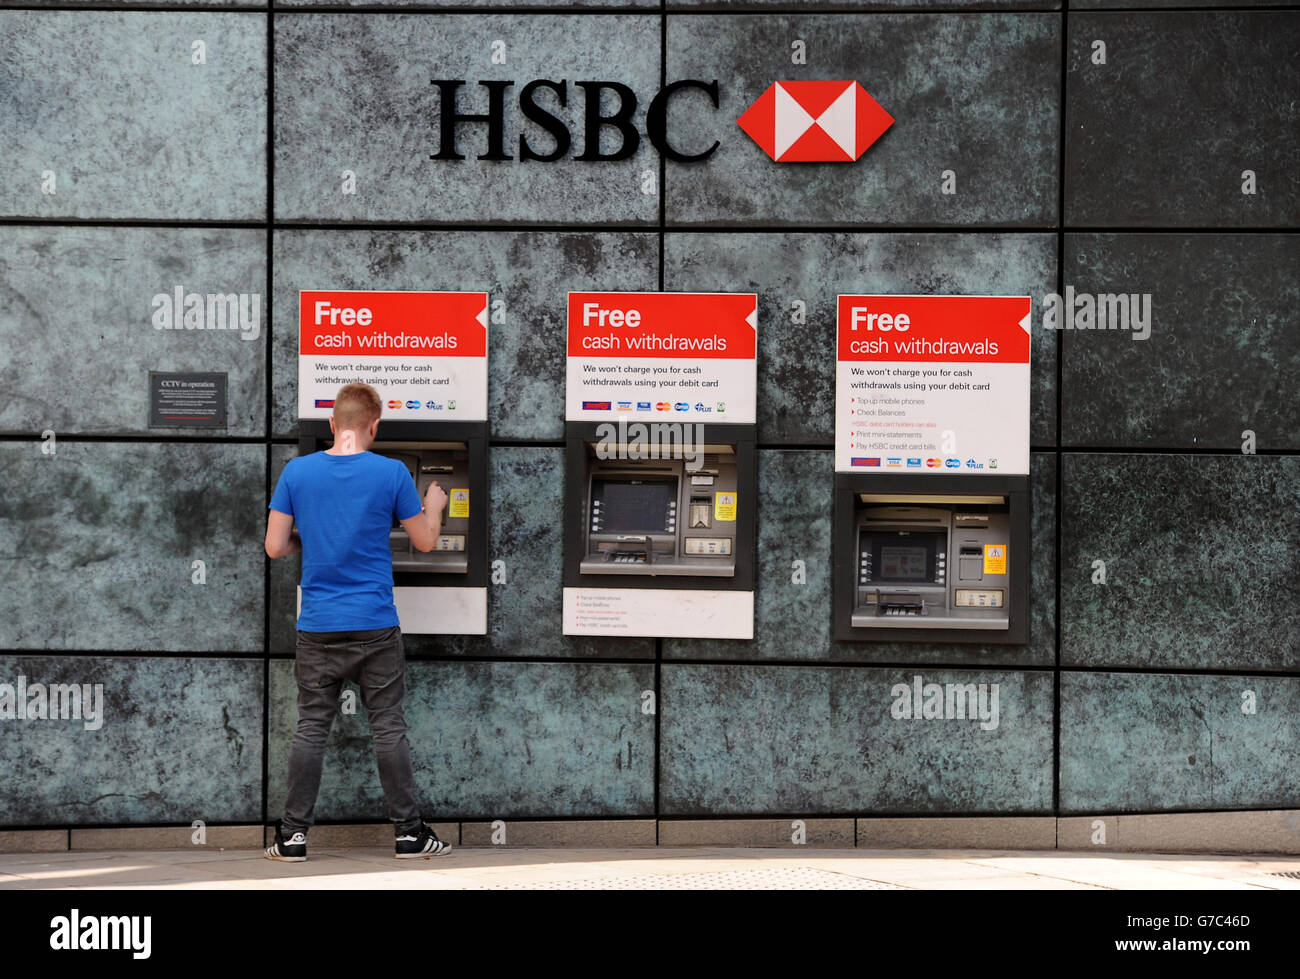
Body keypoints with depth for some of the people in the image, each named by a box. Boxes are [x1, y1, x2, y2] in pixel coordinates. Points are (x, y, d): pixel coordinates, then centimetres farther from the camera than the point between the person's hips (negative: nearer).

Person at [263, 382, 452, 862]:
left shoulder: (297, 471, -1)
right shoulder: (392, 472, -6)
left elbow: (275, 547, 1)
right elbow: (425, 541, 3)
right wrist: (434, 506, 23)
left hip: (318, 627, 2)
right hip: (376, 626, -1)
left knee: (311, 729, 7)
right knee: (389, 729, 6)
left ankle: (294, 834, 10)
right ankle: (409, 831, 12)